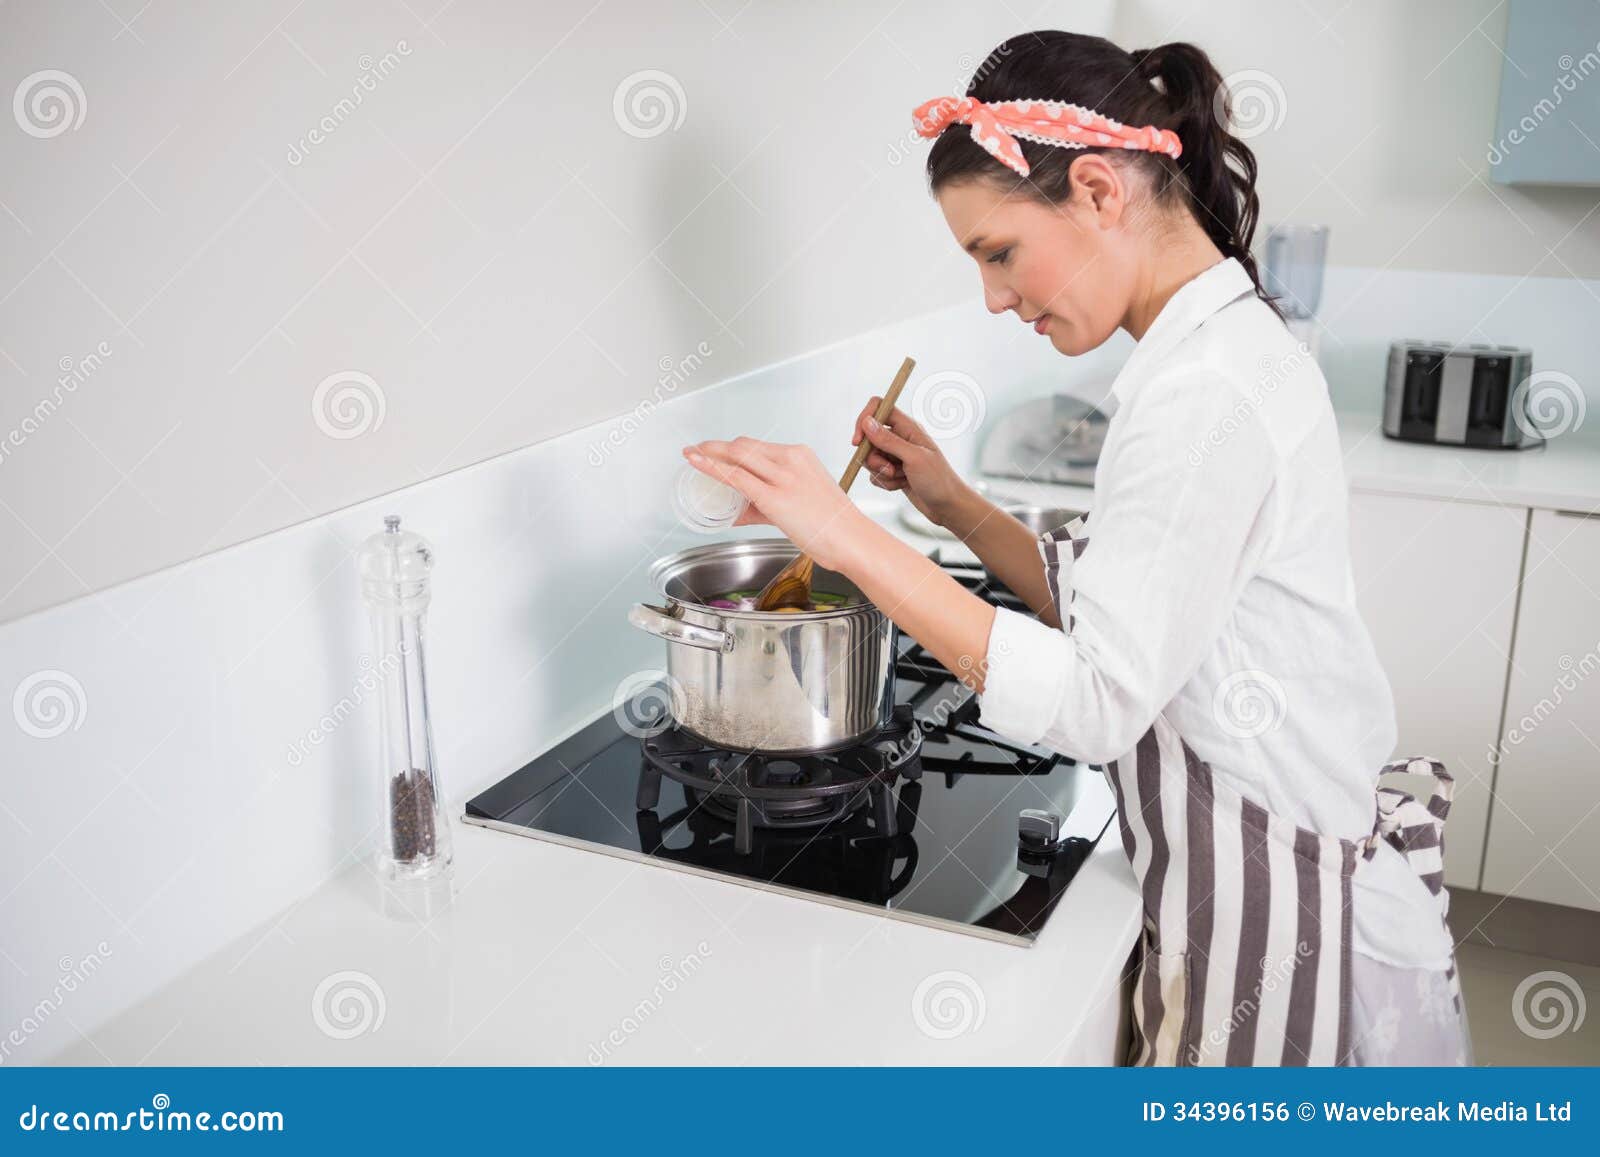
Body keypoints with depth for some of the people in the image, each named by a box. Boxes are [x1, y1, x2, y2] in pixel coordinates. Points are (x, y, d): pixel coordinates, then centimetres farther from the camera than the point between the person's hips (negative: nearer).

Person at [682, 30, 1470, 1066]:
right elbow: (1117, 608, 9)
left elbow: (1094, 700, -27)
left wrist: (848, 536, -27)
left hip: (1268, 910, -9)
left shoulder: (1205, 395, -24)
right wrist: (955, 504, 1)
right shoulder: (1230, 348, 7)